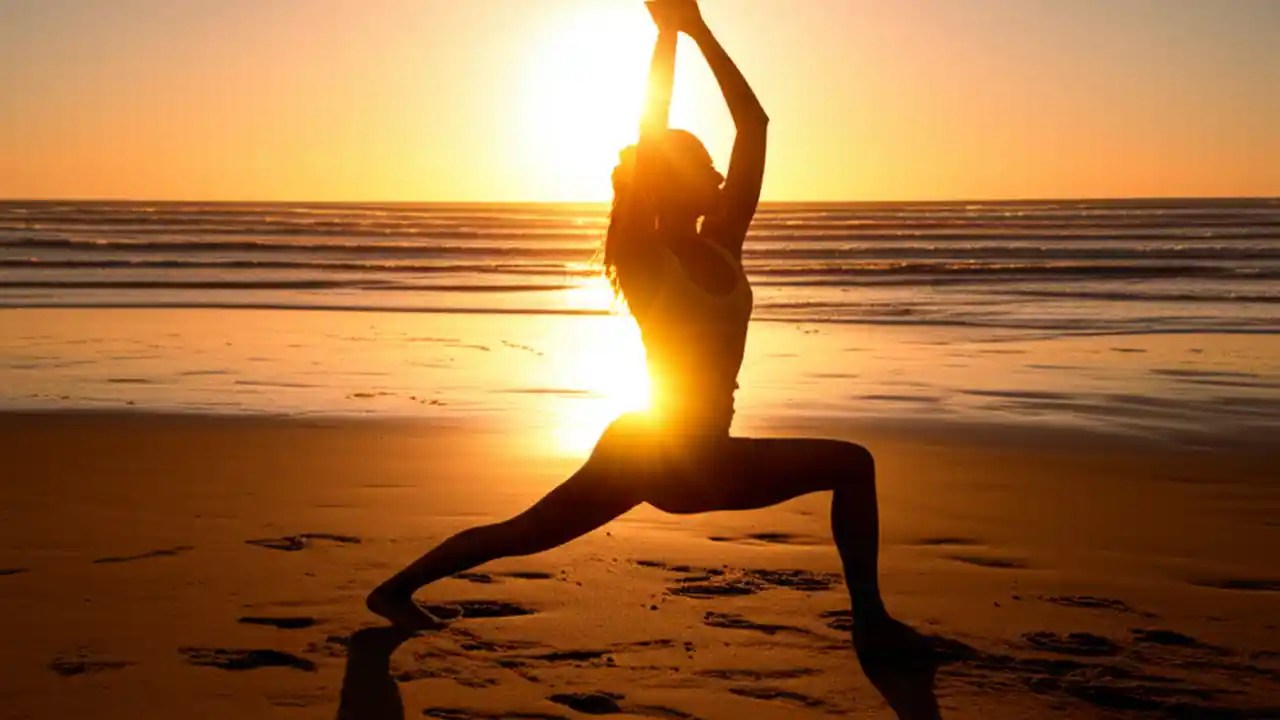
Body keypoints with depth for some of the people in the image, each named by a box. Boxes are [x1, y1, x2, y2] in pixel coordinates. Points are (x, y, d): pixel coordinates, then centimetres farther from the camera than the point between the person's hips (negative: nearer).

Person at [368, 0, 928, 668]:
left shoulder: (721, 246, 2)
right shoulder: (644, 257, -13)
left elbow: (754, 124, -1)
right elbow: (648, 138, -24)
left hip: (706, 459, 7)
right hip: (648, 453, -7)